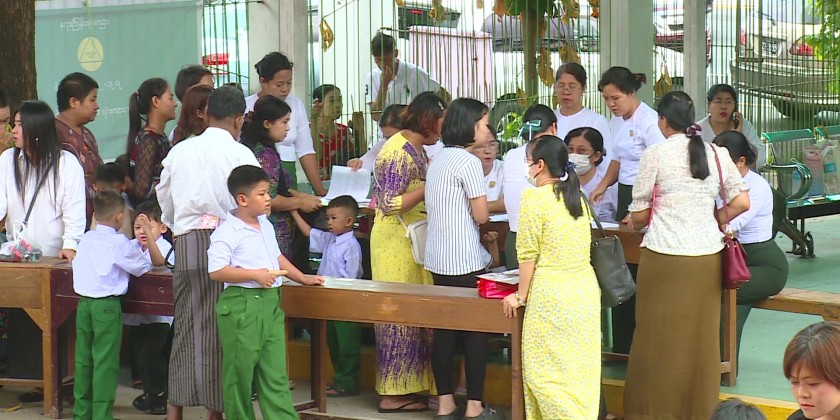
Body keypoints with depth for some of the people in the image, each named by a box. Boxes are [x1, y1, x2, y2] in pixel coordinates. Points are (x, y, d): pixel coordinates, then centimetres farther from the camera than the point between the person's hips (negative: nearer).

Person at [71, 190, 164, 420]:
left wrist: (138, 244, 18)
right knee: (105, 362, -2)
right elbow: (153, 263, -3)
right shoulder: (119, 243, -9)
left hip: (83, 303, 6)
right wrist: (147, 235, 7)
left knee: (83, 359, 12)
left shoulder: (86, 239, 8)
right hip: (107, 306, -6)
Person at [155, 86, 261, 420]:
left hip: (185, 243, 4)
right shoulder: (240, 154, -4)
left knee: (187, 324, 10)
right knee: (219, 329, 2)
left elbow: (164, 201, 20)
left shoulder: (179, 151, 12)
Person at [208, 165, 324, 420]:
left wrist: (302, 278, 26)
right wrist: (255, 275, -22)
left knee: (275, 371, 6)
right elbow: (216, 272, -20)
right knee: (240, 372, 4)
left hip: (270, 302, 8)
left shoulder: (266, 226, 13)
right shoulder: (227, 232, -13)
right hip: (241, 305, -8)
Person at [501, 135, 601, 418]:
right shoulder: (576, 196, 10)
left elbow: (529, 254, -10)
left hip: (551, 295, -7)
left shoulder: (535, 197, -10)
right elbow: (583, 246, 12)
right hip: (586, 289, 7)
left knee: (546, 370, 1)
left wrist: (521, 296, -1)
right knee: (579, 368, 11)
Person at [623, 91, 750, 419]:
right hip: (707, 256, 4)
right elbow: (741, 202, 2)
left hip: (665, 256, -4)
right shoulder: (715, 153, 5)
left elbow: (638, 215, -2)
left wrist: (634, 221, 20)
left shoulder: (656, 155, -5)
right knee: (701, 336, 10)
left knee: (660, 336, 5)